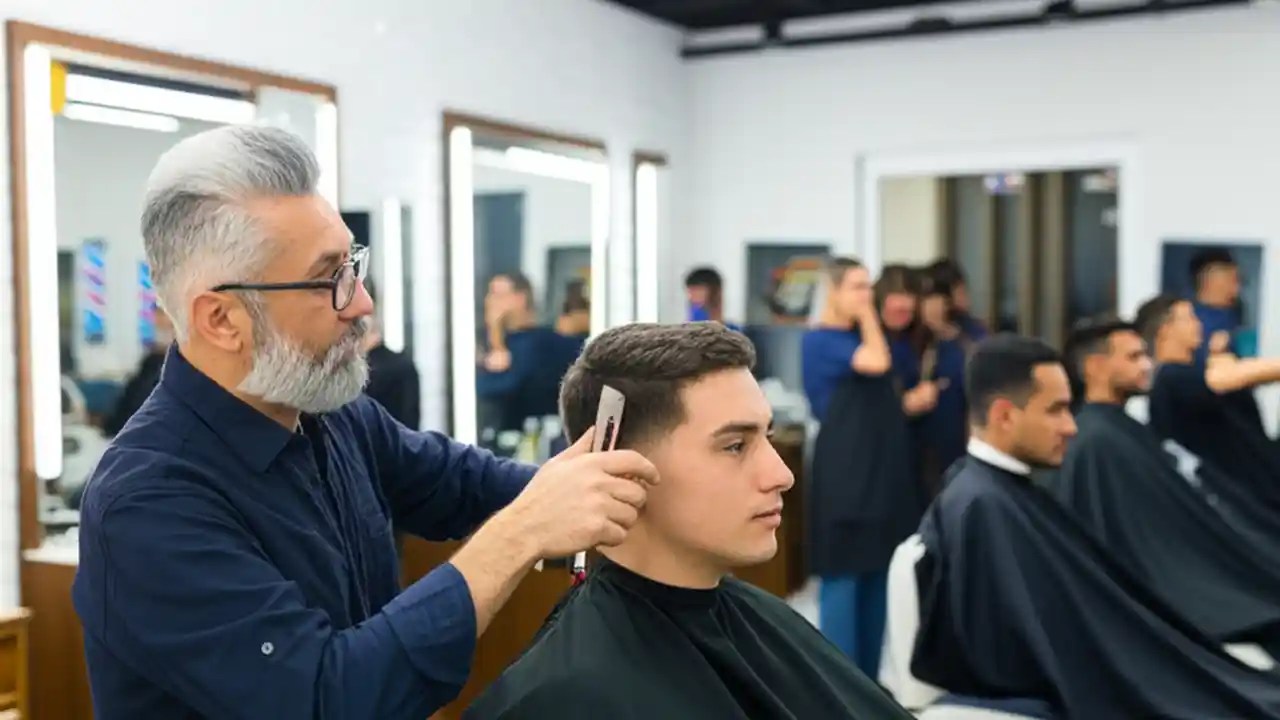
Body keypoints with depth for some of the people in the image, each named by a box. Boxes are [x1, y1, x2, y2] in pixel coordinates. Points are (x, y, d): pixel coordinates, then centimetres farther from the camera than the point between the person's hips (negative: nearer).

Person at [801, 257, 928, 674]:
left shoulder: (861, 334, 16)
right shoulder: (820, 340, -8)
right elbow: (877, 363, -23)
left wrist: (907, 403, 5)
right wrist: (868, 318, -8)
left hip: (883, 466, 8)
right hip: (844, 469, -8)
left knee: (878, 574, 10)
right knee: (844, 575, -5)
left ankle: (867, 679, 20)